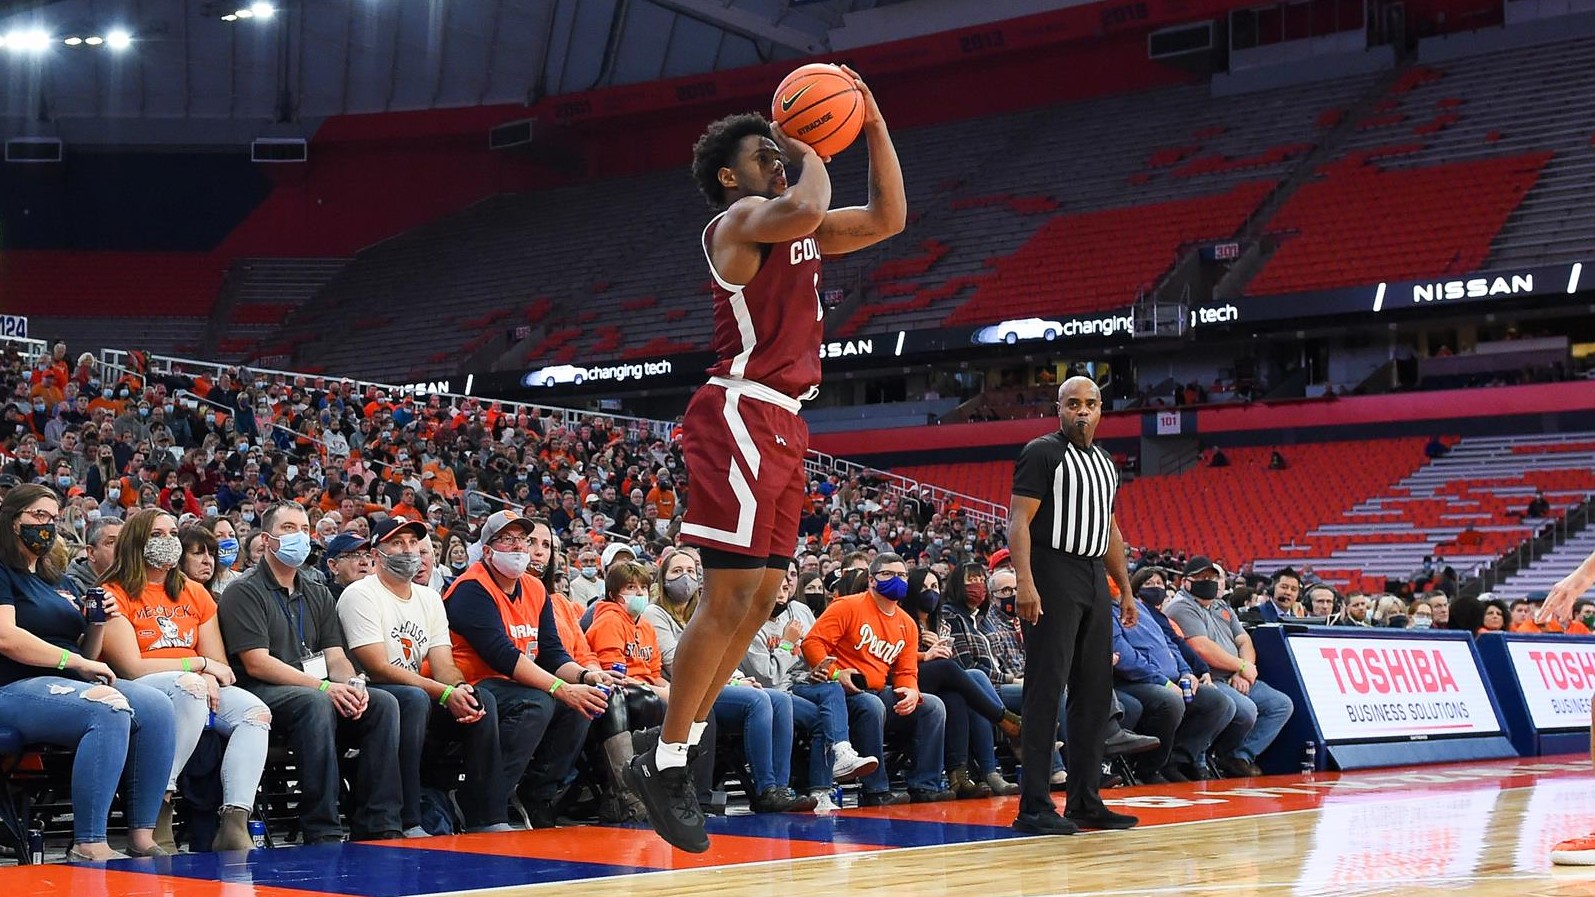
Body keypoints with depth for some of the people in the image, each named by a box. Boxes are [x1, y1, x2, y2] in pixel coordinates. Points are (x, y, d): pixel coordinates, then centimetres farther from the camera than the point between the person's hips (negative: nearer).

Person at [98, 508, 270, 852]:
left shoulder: (194, 592, 21)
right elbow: (131, 667, -8)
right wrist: (200, 664, -6)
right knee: (190, 687, -38)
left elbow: (219, 664, 15)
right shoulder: (115, 594, 3)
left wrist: (210, 680, -10)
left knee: (256, 712, -23)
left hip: (198, 687, 6)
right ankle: (156, 813, -35)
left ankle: (234, 824, -35)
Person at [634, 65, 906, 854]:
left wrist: (873, 128, 14)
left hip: (779, 424, 10)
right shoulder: (739, 219, -7)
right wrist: (808, 152, -8)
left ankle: (684, 744, 15)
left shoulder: (795, 232, 20)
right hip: (741, 415, -10)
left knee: (762, 595, 10)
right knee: (729, 597, -12)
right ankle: (664, 762, -6)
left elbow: (887, 218, 21)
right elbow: (806, 210, -28)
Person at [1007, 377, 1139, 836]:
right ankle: (1034, 806, -9)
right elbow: (1019, 519, -13)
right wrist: (1025, 584, -23)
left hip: (1094, 581, 8)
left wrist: (1126, 590, 20)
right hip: (1053, 580, -8)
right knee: (1046, 691, -10)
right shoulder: (1042, 453, -5)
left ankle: (1085, 802, 16)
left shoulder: (1104, 463, 19)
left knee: (1095, 693, 9)